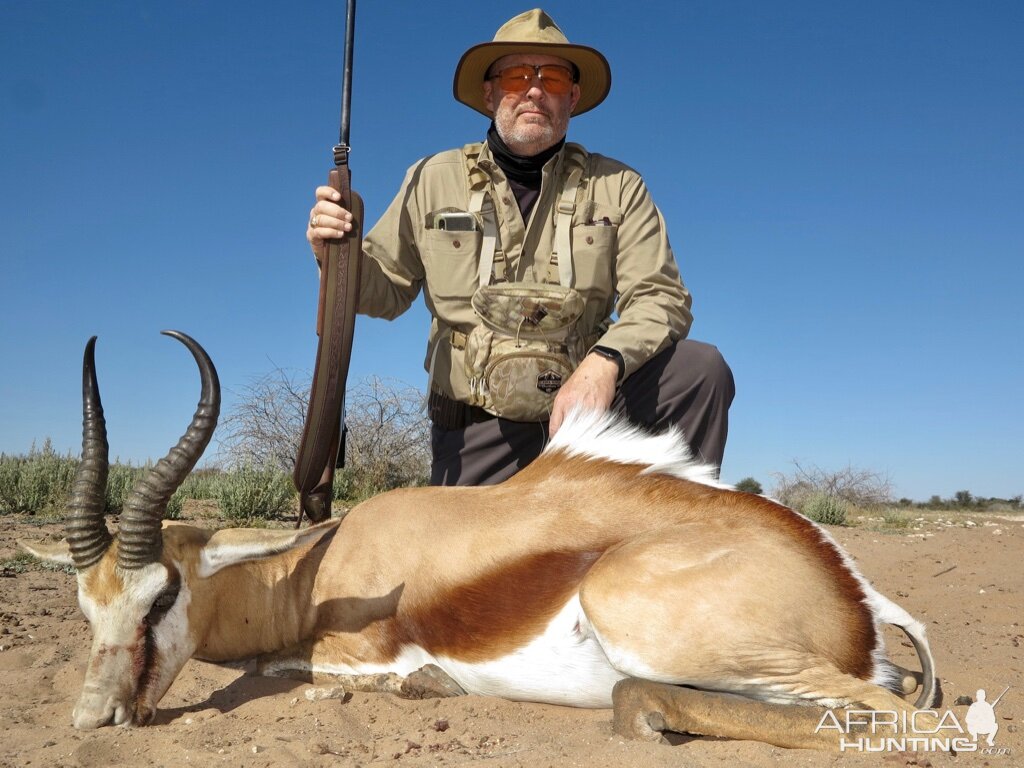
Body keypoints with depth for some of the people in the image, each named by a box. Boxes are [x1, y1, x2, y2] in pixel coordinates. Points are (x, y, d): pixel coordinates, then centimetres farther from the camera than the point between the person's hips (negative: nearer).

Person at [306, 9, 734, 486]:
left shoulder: (616, 187, 0)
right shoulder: (433, 180, 3)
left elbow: (660, 297, -8)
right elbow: (388, 293, 10)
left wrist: (604, 362, -28)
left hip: (582, 410, 0)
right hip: (475, 433, 1)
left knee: (700, 369, -22)